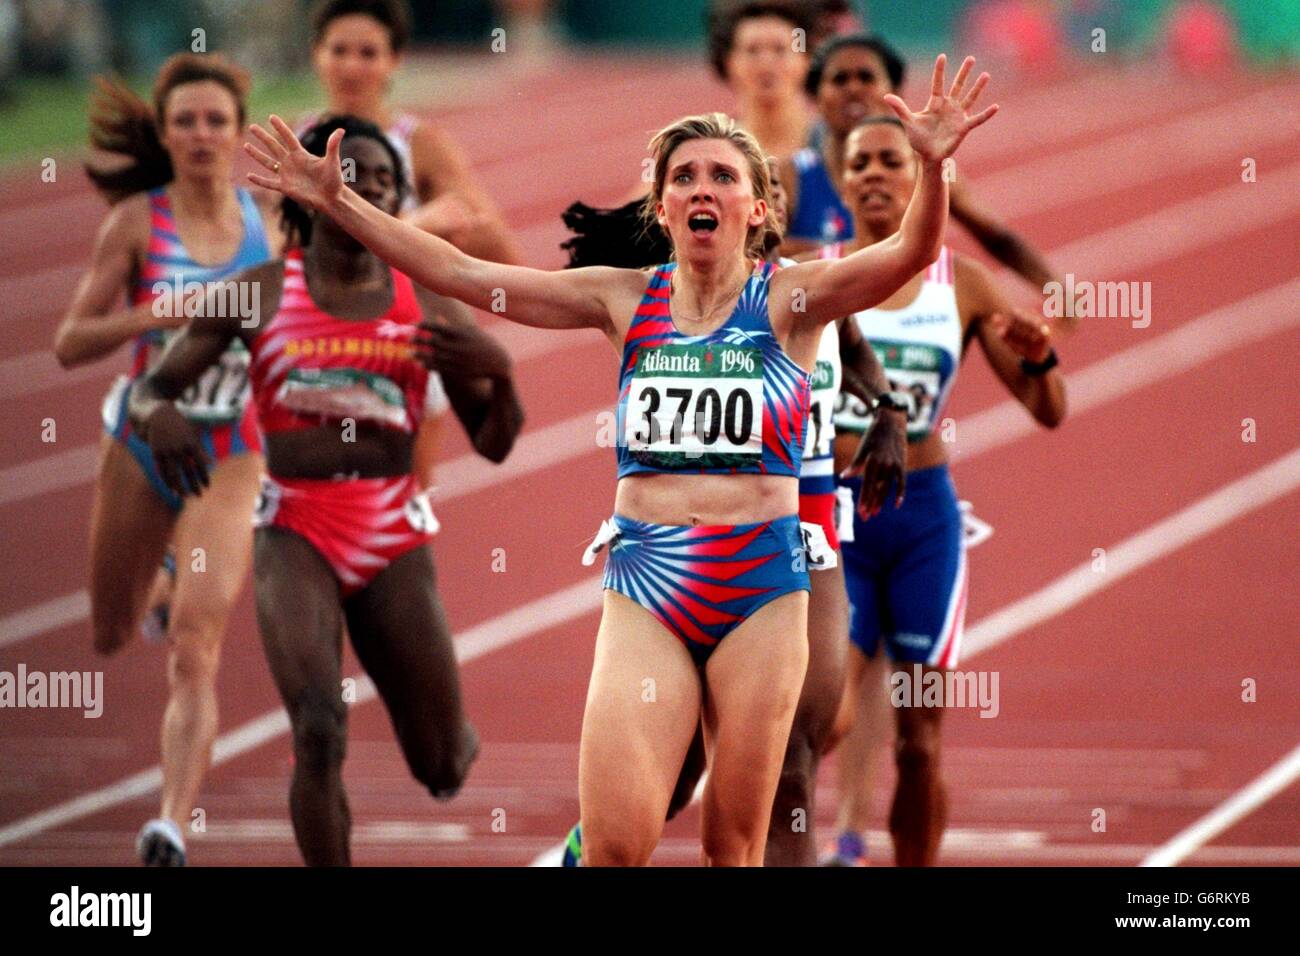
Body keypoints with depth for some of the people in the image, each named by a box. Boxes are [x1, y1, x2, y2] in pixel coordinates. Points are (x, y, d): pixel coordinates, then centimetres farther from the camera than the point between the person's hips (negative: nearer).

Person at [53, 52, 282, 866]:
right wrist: (156, 316, -24)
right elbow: (70, 344, -10)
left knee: (195, 649, -16)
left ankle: (174, 826, -25)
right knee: (110, 638, 19)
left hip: (231, 457, -1)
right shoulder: (136, 221, -7)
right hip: (142, 442, 1)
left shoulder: (269, 219, -1)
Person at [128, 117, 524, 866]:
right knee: (319, 734, -23)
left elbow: (494, 444, 8)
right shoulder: (259, 294, 3)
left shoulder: (428, 306, 6)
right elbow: (147, 390, 6)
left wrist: (499, 374, -13)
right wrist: (159, 414, -18)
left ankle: (454, 741, 45)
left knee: (444, 770, 5)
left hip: (395, 535, 2)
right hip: (296, 531, -2)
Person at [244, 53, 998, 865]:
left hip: (760, 586, -1)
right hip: (647, 585, 1)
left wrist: (933, 166, -35)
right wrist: (338, 204, 0)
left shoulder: (790, 300, 0)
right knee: (615, 841, -13)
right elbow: (460, 274, 6)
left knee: (736, 844, 4)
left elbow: (911, 253, -16)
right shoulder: (627, 300, 7)